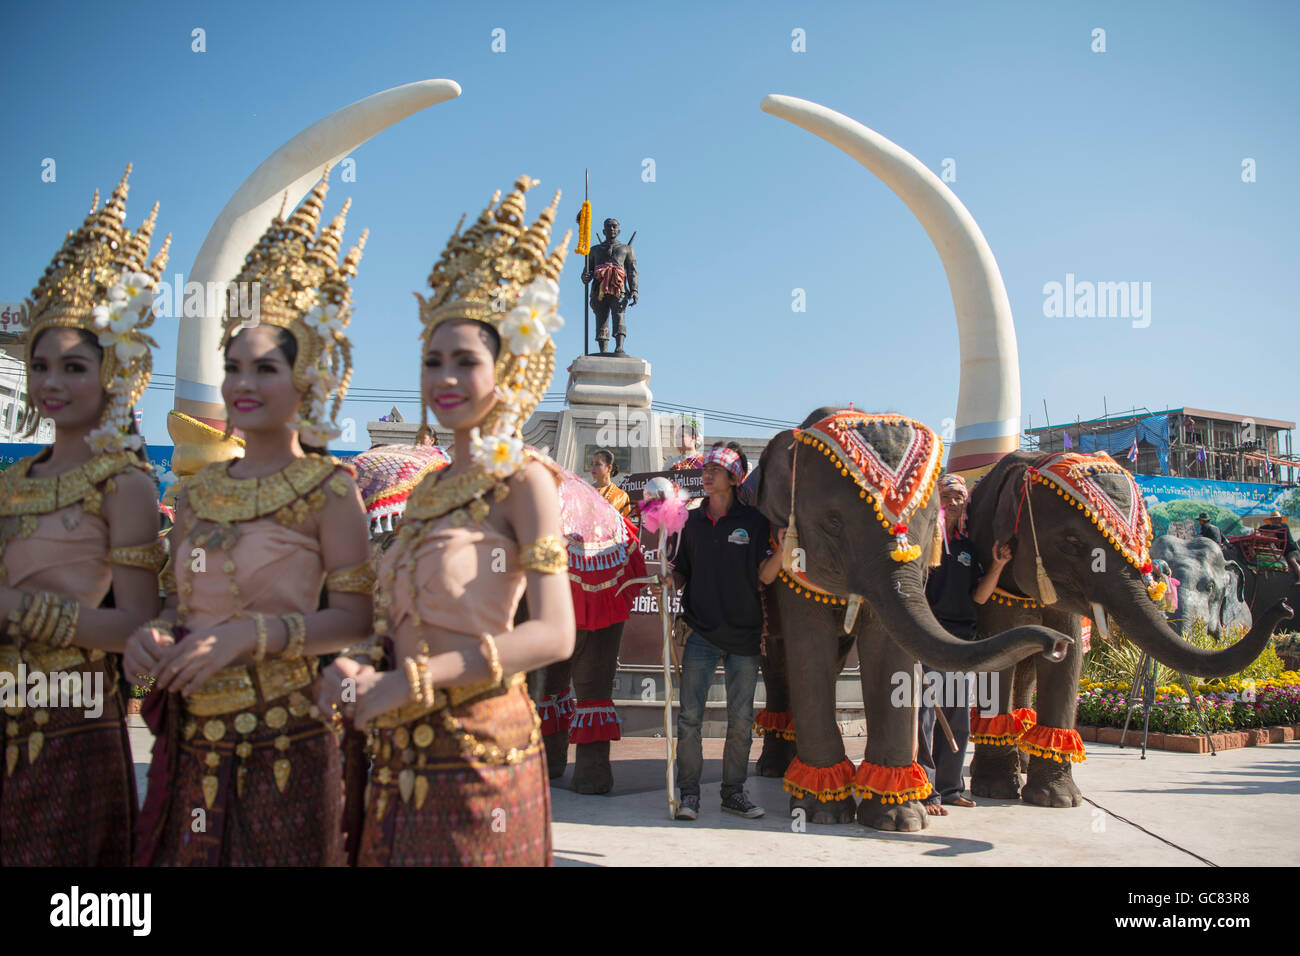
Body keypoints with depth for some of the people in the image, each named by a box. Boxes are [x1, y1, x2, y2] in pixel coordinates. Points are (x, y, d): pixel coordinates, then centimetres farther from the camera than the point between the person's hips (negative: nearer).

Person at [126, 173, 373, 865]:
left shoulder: (329, 489, -7)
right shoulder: (198, 492, 11)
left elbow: (354, 615, -11)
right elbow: (178, 601, 16)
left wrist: (251, 634, -21)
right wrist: (152, 635, -5)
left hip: (281, 747, -5)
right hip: (188, 741, 5)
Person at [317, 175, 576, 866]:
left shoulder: (521, 479, -9)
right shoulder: (426, 491, 12)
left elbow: (553, 635, -18)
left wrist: (410, 681, -19)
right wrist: (359, 671, -5)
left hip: (476, 746, -7)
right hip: (400, 756, 7)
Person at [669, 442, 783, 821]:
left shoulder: (753, 521, 1)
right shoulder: (693, 522, 9)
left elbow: (764, 576, -5)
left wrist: (783, 549, -21)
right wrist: (668, 577, -3)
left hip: (744, 635, -1)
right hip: (702, 633, 1)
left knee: (741, 720, 6)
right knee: (690, 715, -5)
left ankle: (733, 792, 19)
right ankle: (688, 793, 6)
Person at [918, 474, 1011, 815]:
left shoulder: (967, 546, 17)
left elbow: (979, 596, 11)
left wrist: (998, 565, -2)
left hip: (960, 636, 6)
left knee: (957, 716, 9)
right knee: (925, 711, -9)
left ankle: (950, 787, 19)